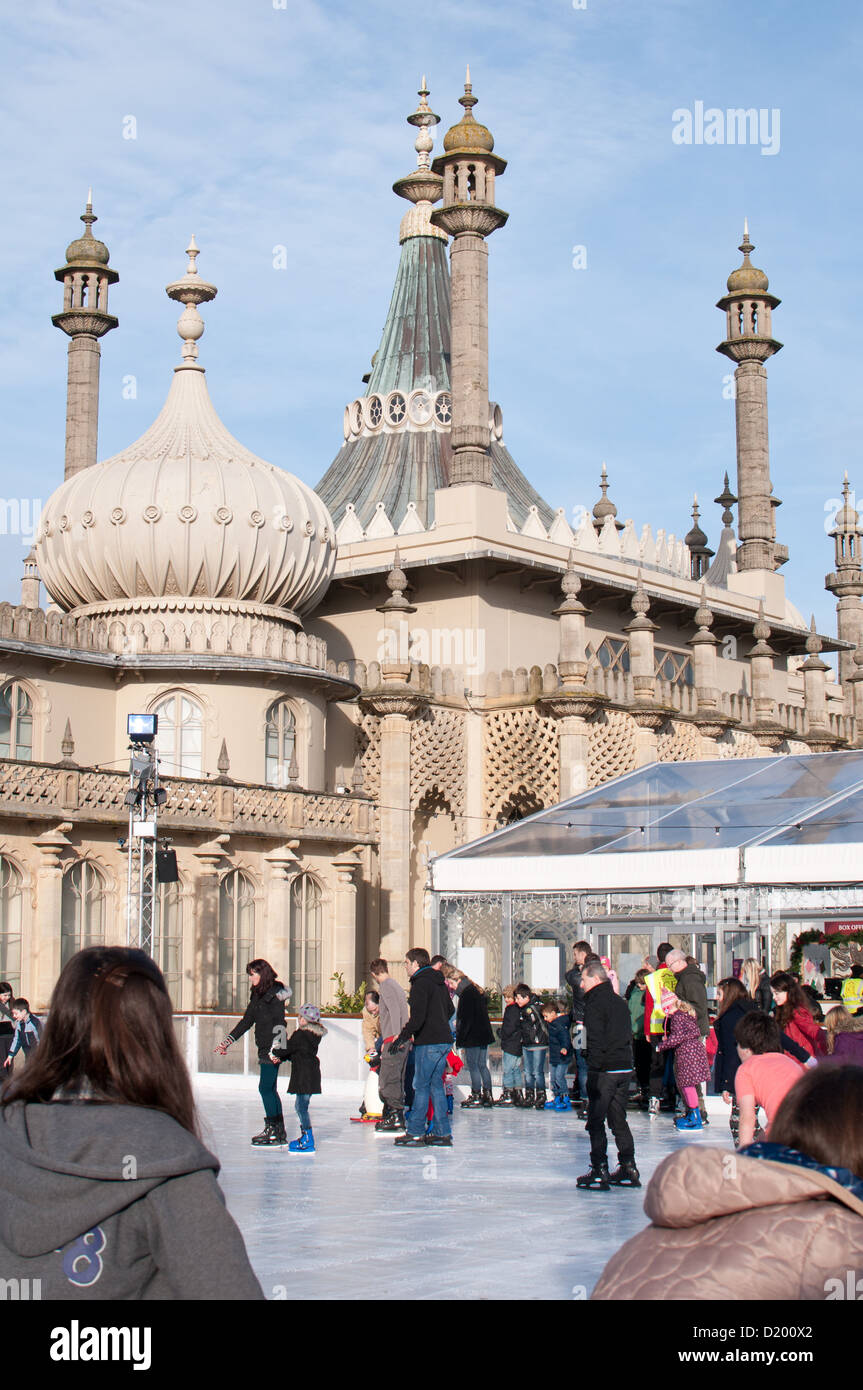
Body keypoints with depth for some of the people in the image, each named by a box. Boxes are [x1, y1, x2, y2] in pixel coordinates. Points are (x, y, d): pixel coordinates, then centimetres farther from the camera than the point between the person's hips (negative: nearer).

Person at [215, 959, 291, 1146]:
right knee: (270, 1089, 9)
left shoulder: (275, 993, -10)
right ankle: (279, 1132, 13)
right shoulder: (257, 995, 15)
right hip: (264, 1048, 9)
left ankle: (273, 1131, -5)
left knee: (265, 1087, -9)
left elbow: (279, 1023, -17)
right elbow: (246, 1021, 22)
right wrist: (227, 1041, 21)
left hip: (273, 1049, -9)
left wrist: (275, 1047, -25)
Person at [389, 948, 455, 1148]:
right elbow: (450, 1010, 26)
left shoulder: (421, 983, -12)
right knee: (436, 1085, 11)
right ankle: (442, 1133, 10)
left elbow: (417, 1017, -21)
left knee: (421, 1086, -4)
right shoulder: (439, 982, 16)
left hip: (428, 1043, -9)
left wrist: (402, 1038, -16)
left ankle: (415, 1133, -1)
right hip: (443, 1040, 9)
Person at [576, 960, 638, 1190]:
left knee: (596, 1122, -1)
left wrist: (593, 1070, -17)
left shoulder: (595, 1003, -10)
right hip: (625, 1068, 8)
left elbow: (596, 1040, -17)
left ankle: (599, 1172, -3)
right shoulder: (620, 1002, 15)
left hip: (604, 1070, -8)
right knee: (618, 1119, 15)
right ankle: (628, 1168, 15)